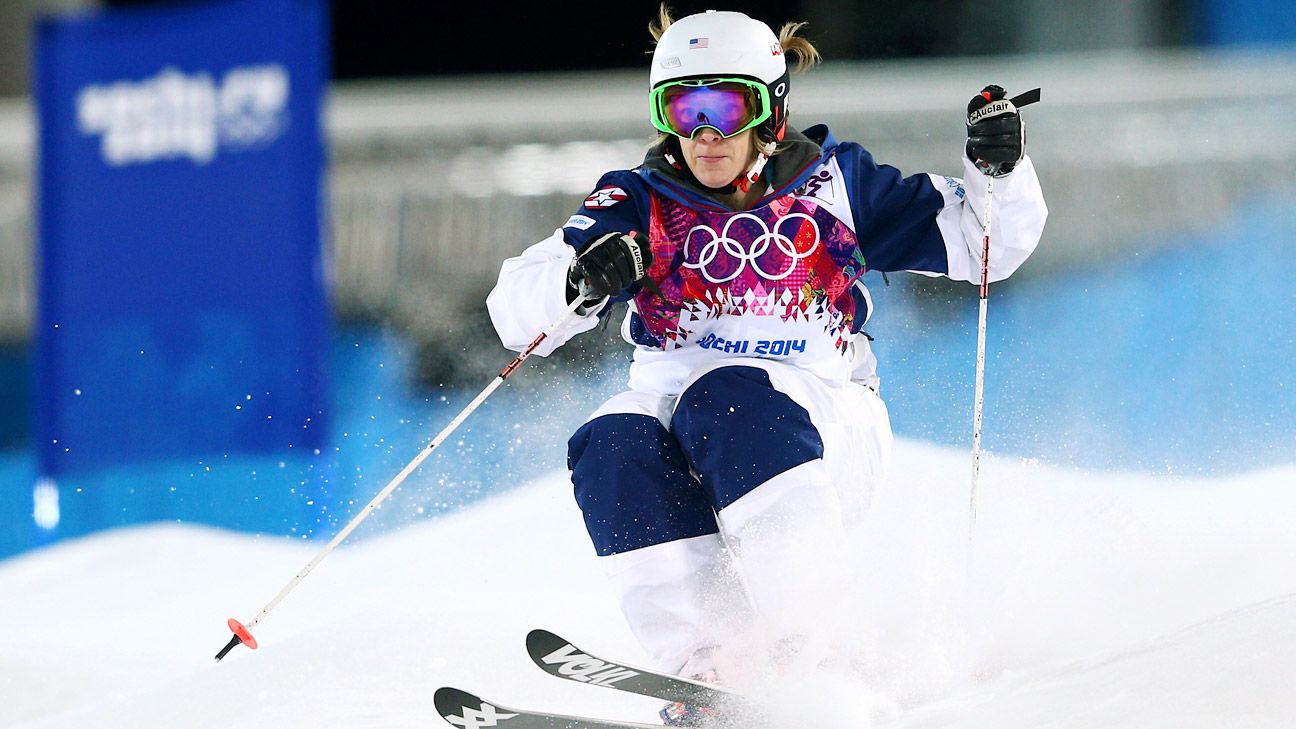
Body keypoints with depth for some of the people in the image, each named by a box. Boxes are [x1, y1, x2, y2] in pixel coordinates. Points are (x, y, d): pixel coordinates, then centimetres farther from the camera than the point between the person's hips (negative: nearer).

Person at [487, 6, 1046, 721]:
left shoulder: (832, 183, 8)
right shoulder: (642, 204, 8)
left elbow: (984, 243, 9)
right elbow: (517, 313, -2)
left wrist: (998, 169, -11)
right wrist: (582, 277, -23)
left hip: (826, 432, -2)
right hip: (679, 431, 2)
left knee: (729, 398, -34)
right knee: (613, 448, -30)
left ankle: (799, 649, -37)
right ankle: (700, 673, -35)